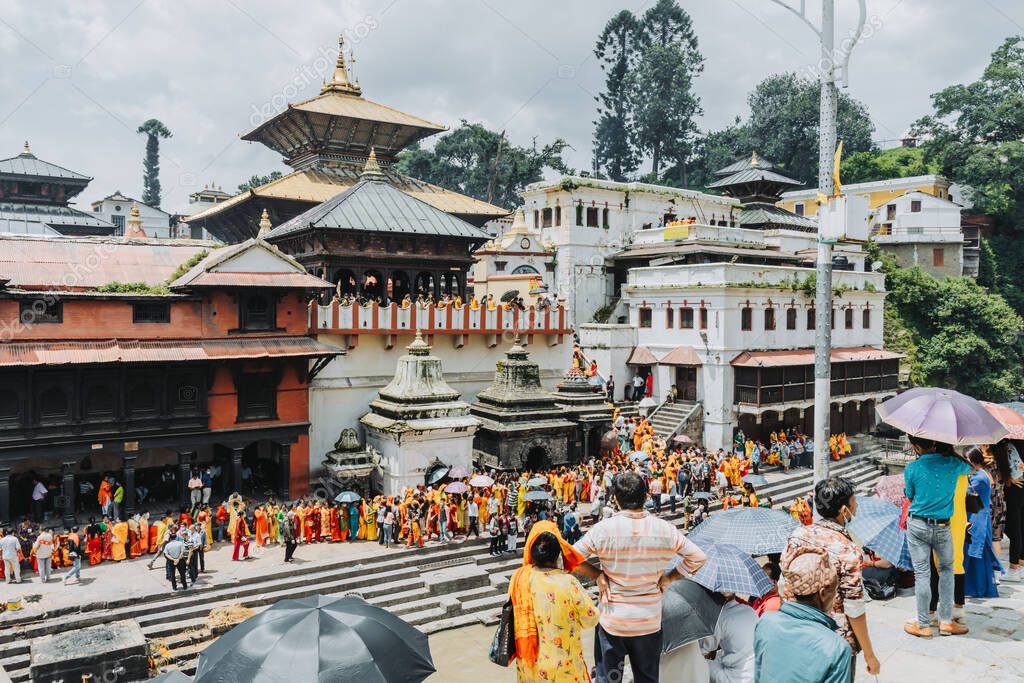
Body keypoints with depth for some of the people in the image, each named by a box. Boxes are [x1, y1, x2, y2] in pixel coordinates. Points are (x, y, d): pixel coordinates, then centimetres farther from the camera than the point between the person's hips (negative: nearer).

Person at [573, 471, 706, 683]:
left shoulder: (602, 529, -16)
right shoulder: (666, 530, -9)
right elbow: (698, 557, 0)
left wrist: (597, 575, -3)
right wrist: (668, 578, 5)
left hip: (612, 620, -2)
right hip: (650, 621, 2)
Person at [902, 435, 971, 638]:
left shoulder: (912, 469, -11)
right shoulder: (952, 464, -6)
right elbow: (969, 468, 20)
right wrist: (950, 450, 19)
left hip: (917, 526, -1)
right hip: (942, 528, 2)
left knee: (921, 574, 4)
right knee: (946, 569, 20)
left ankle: (923, 626, 12)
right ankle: (946, 621, 21)